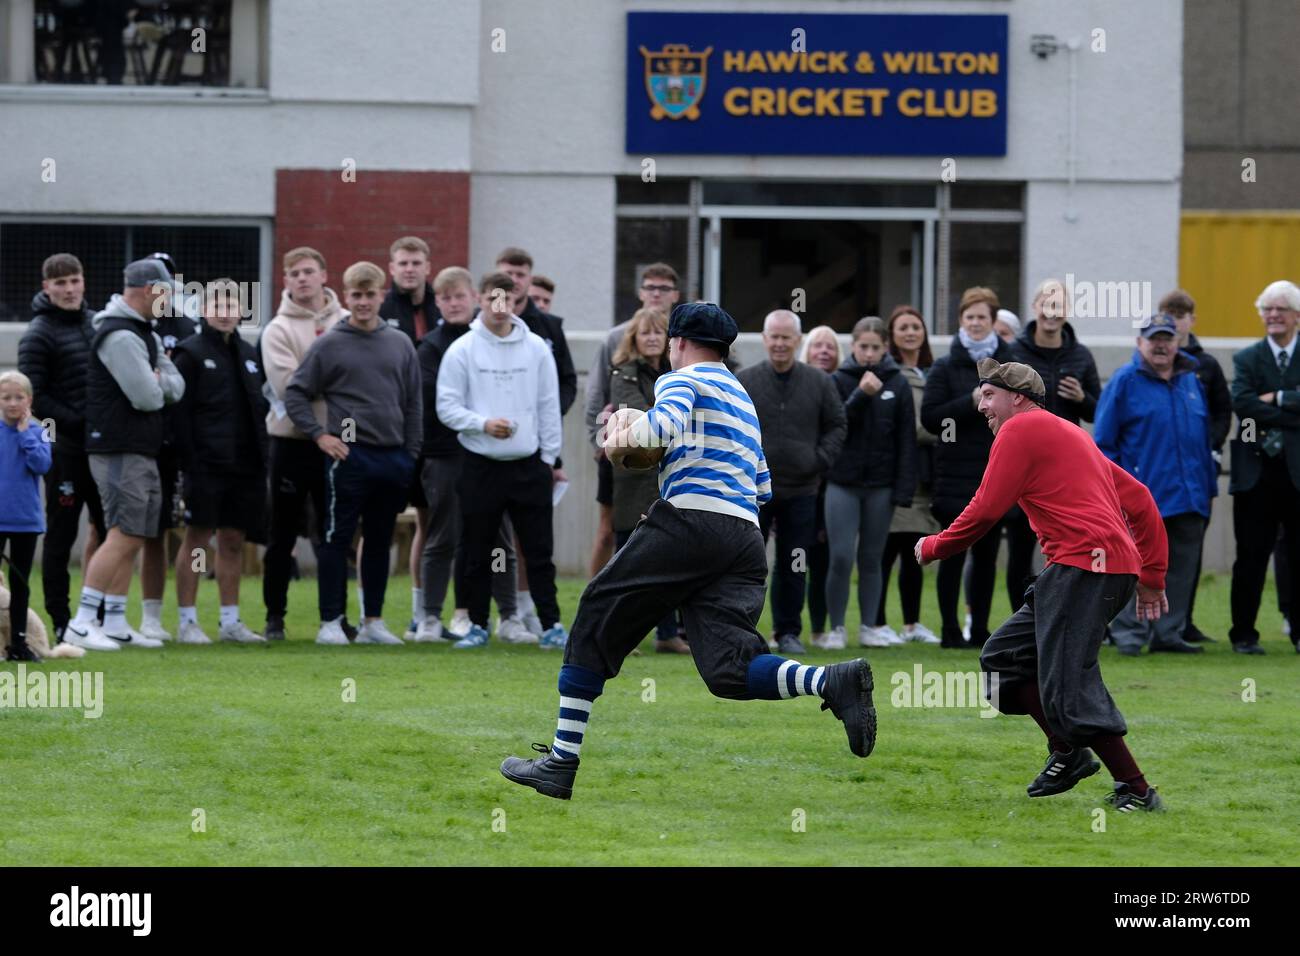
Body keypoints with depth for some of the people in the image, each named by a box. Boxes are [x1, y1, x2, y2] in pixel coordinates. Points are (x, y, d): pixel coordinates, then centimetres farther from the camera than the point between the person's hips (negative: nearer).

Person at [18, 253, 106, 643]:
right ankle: (60, 622, 2)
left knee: (108, 530, 9)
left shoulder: (97, 323, 13)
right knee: (61, 534, -2)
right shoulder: (39, 334, -8)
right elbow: (35, 398, -13)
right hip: (66, 447, -6)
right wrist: (79, 424, -19)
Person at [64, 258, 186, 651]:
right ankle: (81, 623, -15)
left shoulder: (144, 334, 18)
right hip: (120, 452, -10)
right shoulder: (120, 336, -16)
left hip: (142, 453, 10)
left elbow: (176, 387, 12)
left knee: (132, 541, 10)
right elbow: (147, 397, -20)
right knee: (123, 537, -14)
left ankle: (115, 625, 13)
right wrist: (157, 386, 2)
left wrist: (157, 382, -9)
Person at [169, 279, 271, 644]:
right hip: (206, 464, -6)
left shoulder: (249, 355, 17)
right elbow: (179, 412, -9)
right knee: (197, 538, -4)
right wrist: (188, 461, -15)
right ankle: (187, 622, -1)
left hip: (245, 465, 6)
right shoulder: (191, 354, -3)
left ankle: (230, 621, 14)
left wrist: (261, 457, 8)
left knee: (233, 541, 9)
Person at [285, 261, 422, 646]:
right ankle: (330, 622, 1)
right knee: (337, 539, -2)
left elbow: (413, 404, 13)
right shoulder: (328, 345, -1)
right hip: (349, 456, -4)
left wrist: (411, 455, 7)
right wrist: (319, 435, -7)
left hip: (393, 457, 4)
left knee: (380, 542, 9)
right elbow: (295, 394, 2)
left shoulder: (400, 344, 10)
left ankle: (373, 621, 15)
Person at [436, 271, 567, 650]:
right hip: (480, 465, -1)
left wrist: (549, 458, 6)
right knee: (477, 553, 5)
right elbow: (447, 406, -2)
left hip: (528, 464, 1)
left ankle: (551, 625, 3)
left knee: (539, 550, 1)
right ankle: (477, 625, 14)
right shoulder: (462, 350, -1)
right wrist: (483, 424, -17)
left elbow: (549, 406, 9)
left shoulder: (536, 348, 5)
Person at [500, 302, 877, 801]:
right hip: (747, 540, 7)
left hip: (689, 522, -7)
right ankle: (832, 681, -33)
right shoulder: (743, 399, 30)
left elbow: (667, 422, -17)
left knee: (596, 624, 5)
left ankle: (561, 762, 3)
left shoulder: (682, 379, 6)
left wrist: (625, 438, -5)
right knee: (728, 670, -8)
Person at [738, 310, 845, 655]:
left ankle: (788, 632, 17)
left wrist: (821, 460, -1)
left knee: (794, 567, 7)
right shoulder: (744, 381, 0)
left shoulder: (819, 382, 4)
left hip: (800, 492, 2)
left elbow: (838, 425, 11)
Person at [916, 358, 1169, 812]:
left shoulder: (1021, 429, 0)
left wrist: (933, 547, 10)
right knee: (1004, 655, 16)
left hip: (1085, 562, -10)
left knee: (1068, 689, -13)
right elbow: (1137, 497, 26)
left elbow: (985, 511, -5)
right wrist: (1151, 576, 25)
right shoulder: (1070, 434, 28)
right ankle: (1068, 753, 13)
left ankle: (1137, 792, -15)